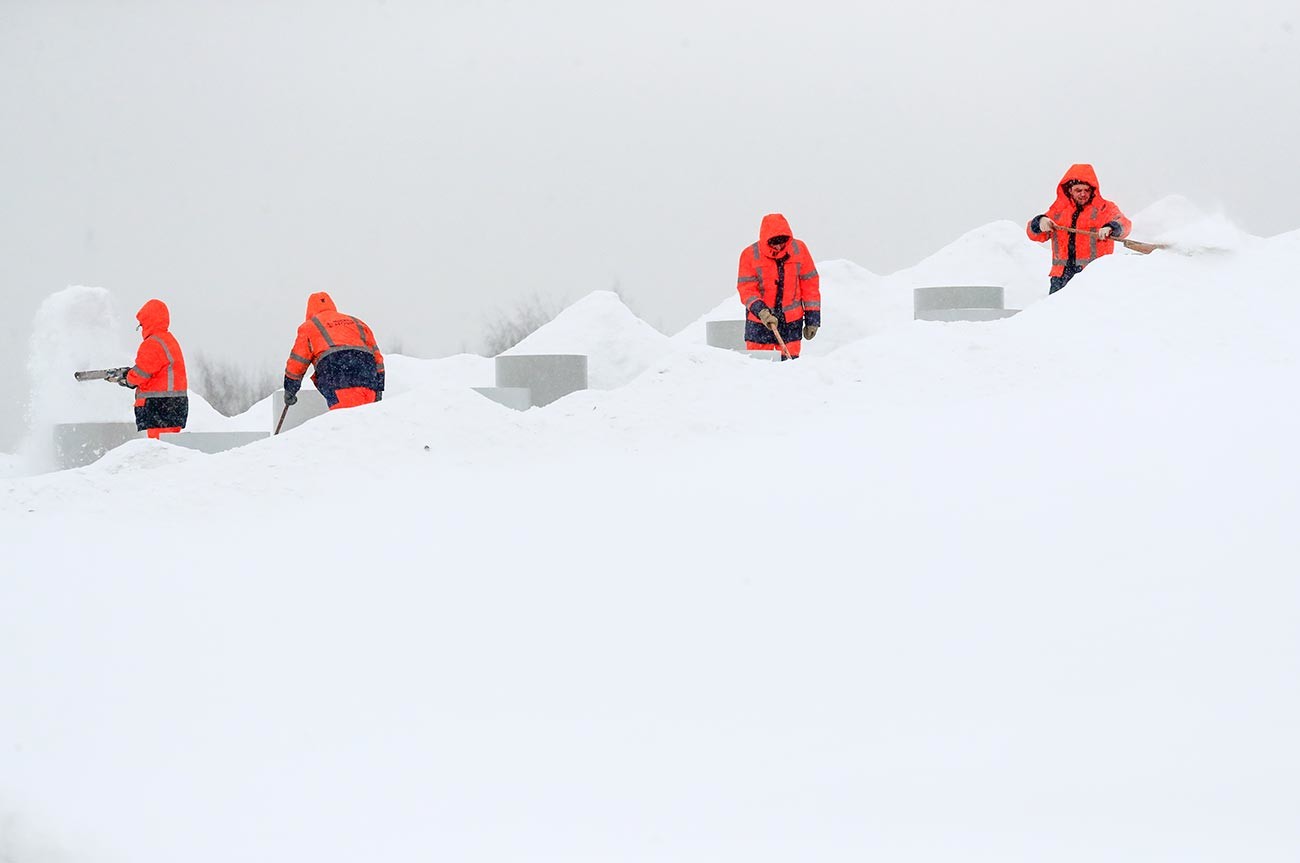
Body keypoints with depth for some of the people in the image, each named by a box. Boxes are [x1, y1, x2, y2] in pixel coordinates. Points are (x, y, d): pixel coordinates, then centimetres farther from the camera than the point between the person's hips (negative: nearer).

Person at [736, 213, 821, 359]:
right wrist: (761, 311, -26)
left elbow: (810, 284, 4)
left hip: (791, 322, 1)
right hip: (759, 322, -1)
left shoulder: (799, 249, -3)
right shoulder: (750, 255, -9)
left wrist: (812, 318, 3)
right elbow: (746, 289, -10)